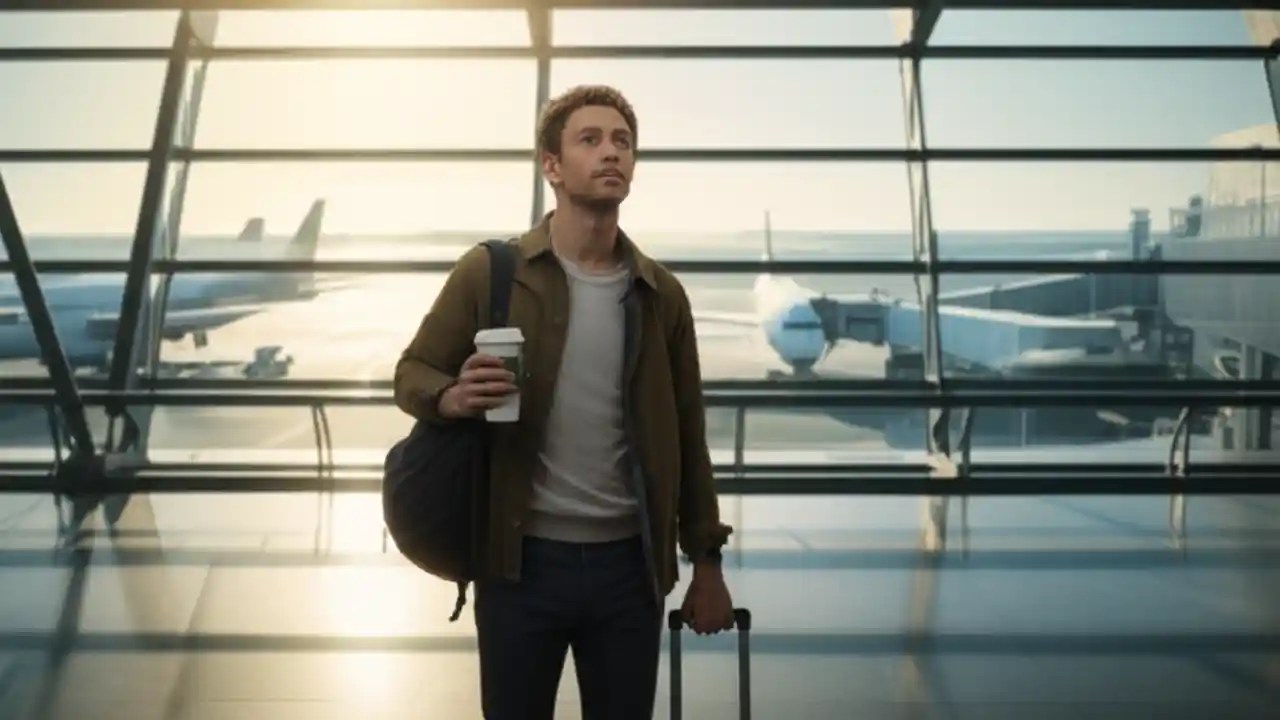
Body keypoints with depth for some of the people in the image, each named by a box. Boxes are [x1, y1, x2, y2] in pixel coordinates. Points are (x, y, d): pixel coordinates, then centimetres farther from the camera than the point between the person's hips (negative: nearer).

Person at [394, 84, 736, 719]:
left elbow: (686, 436, 9)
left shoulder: (661, 293, 4)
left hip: (629, 563, 2)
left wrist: (706, 561, 8)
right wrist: (452, 397, -22)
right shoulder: (489, 271, -4)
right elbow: (412, 372, 3)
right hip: (522, 560, -2)